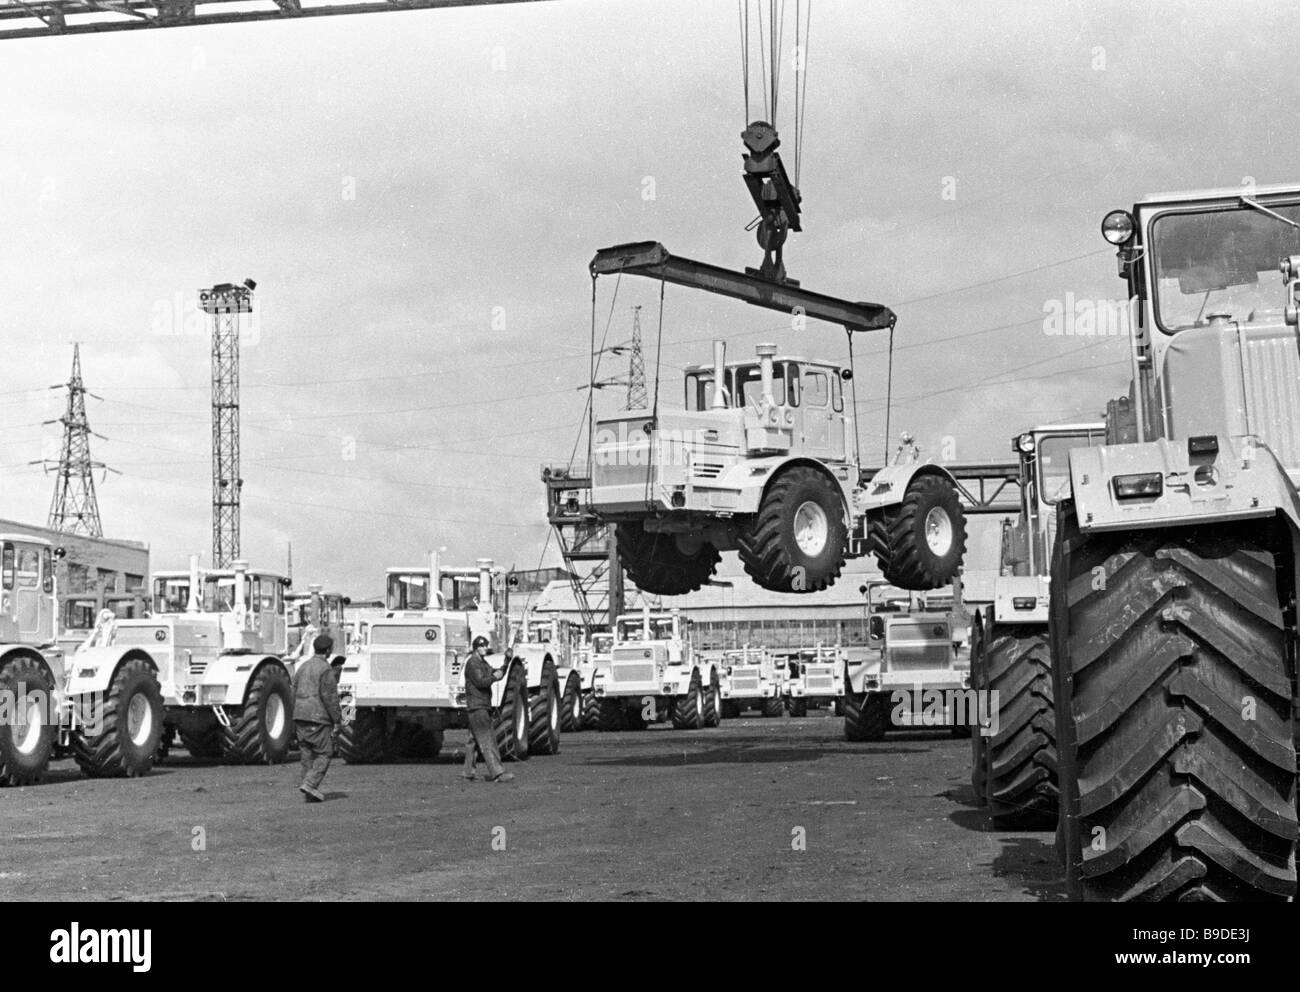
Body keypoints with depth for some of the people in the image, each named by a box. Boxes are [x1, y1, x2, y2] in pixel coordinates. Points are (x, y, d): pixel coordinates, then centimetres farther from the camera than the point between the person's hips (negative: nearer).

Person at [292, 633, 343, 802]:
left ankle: (311, 793, 10)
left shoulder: (303, 667, 13)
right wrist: (337, 721, -10)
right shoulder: (326, 670, -11)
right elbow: (330, 698, -14)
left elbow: (294, 694, 15)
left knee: (307, 755, 10)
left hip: (300, 717, 7)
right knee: (324, 753, 0)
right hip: (318, 717, -7)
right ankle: (310, 784, -14)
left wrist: (295, 719, 20)